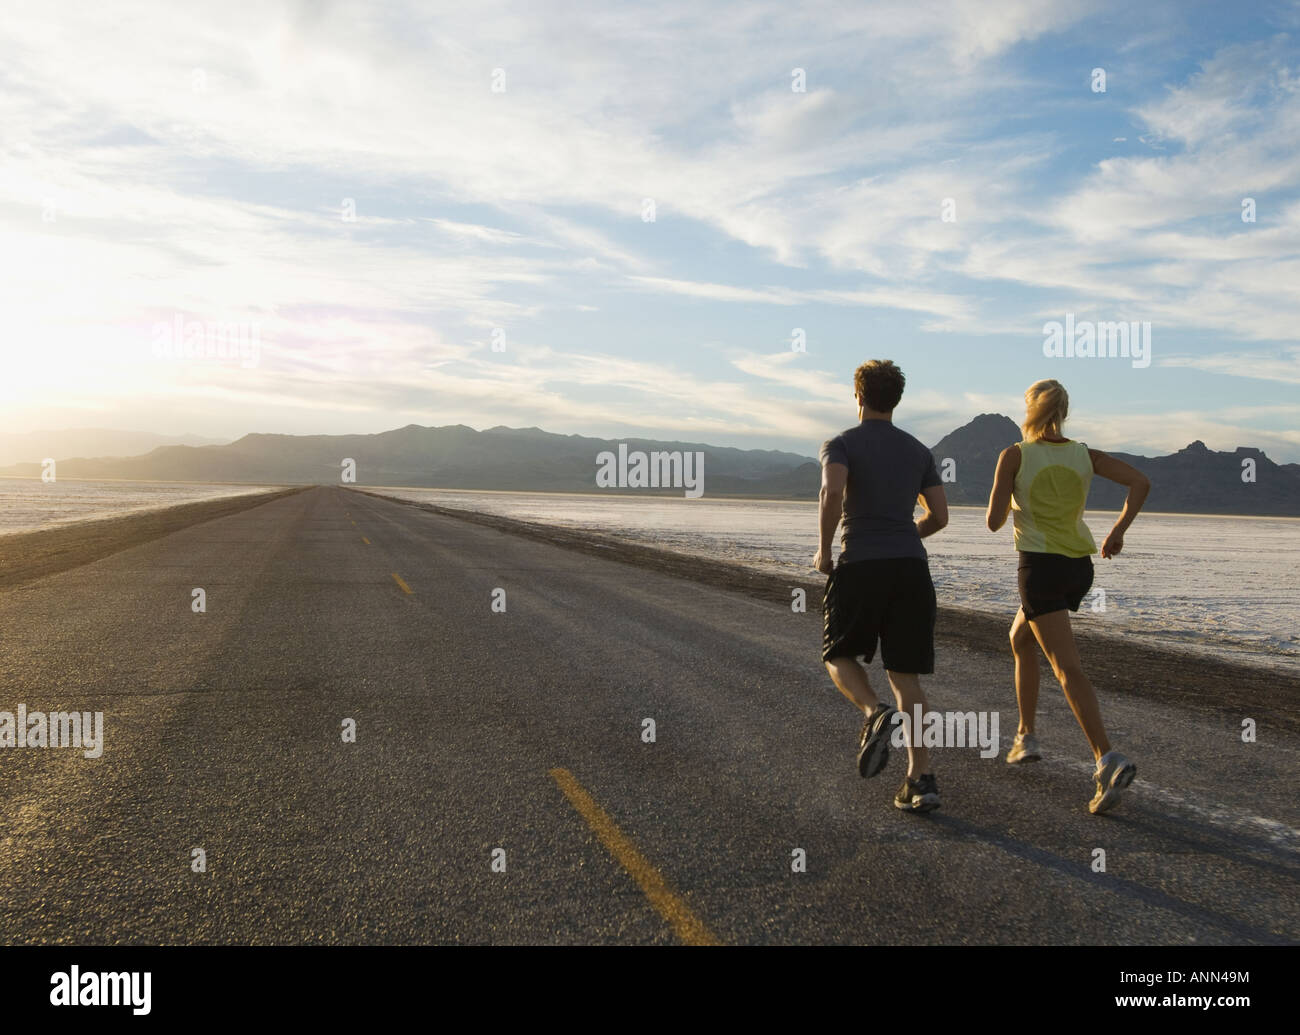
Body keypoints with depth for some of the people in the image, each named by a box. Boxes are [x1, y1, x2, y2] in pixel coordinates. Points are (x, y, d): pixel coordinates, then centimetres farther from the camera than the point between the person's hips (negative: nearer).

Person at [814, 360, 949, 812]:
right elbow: (940, 516, 13)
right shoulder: (918, 450, 16)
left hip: (860, 566, -4)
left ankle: (875, 713, -15)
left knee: (839, 655, 15)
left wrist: (823, 550, -6)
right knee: (904, 674, 8)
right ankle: (921, 778, -1)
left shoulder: (841, 444, 2)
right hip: (912, 567, 4)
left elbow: (832, 492, -19)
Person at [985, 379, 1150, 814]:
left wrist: (1007, 502, 15)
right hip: (1079, 568, 6)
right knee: (1020, 639, 26)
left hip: (1041, 566, -6)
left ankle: (1108, 760, -25)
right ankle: (1025, 736, 28)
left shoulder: (1014, 455, -6)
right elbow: (1141, 482, -4)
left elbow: (993, 521, -6)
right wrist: (1118, 532, 1)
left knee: (1068, 668, -11)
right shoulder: (1085, 455, 7)